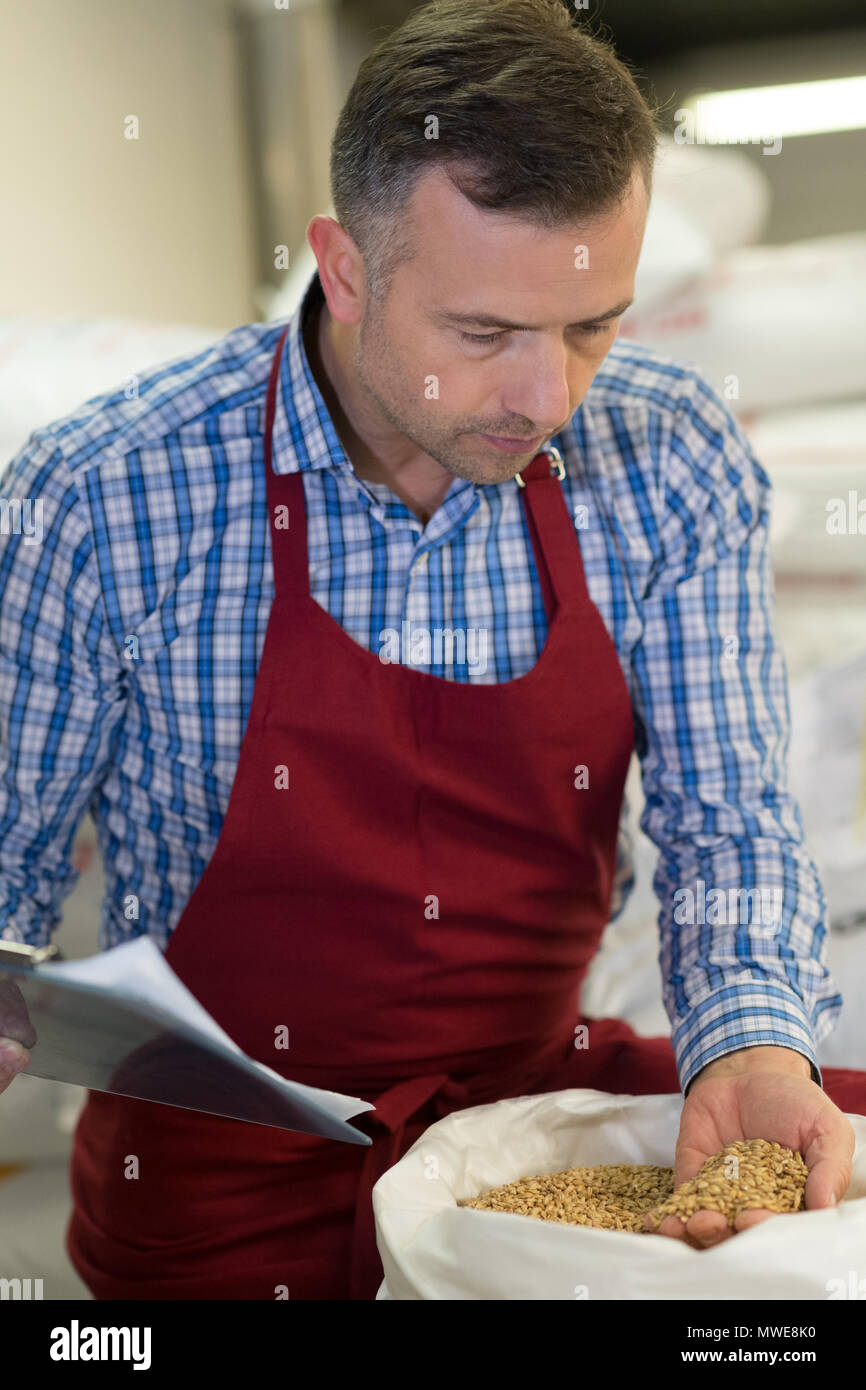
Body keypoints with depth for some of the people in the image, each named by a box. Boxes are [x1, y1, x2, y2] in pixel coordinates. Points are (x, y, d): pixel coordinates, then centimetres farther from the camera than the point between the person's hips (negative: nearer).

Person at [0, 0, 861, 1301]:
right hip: (229, 1172, -1)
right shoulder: (105, 496, -16)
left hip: (543, 1090, 2)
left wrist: (755, 1043, -24)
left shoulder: (675, 465, -8)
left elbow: (726, 816, -5)